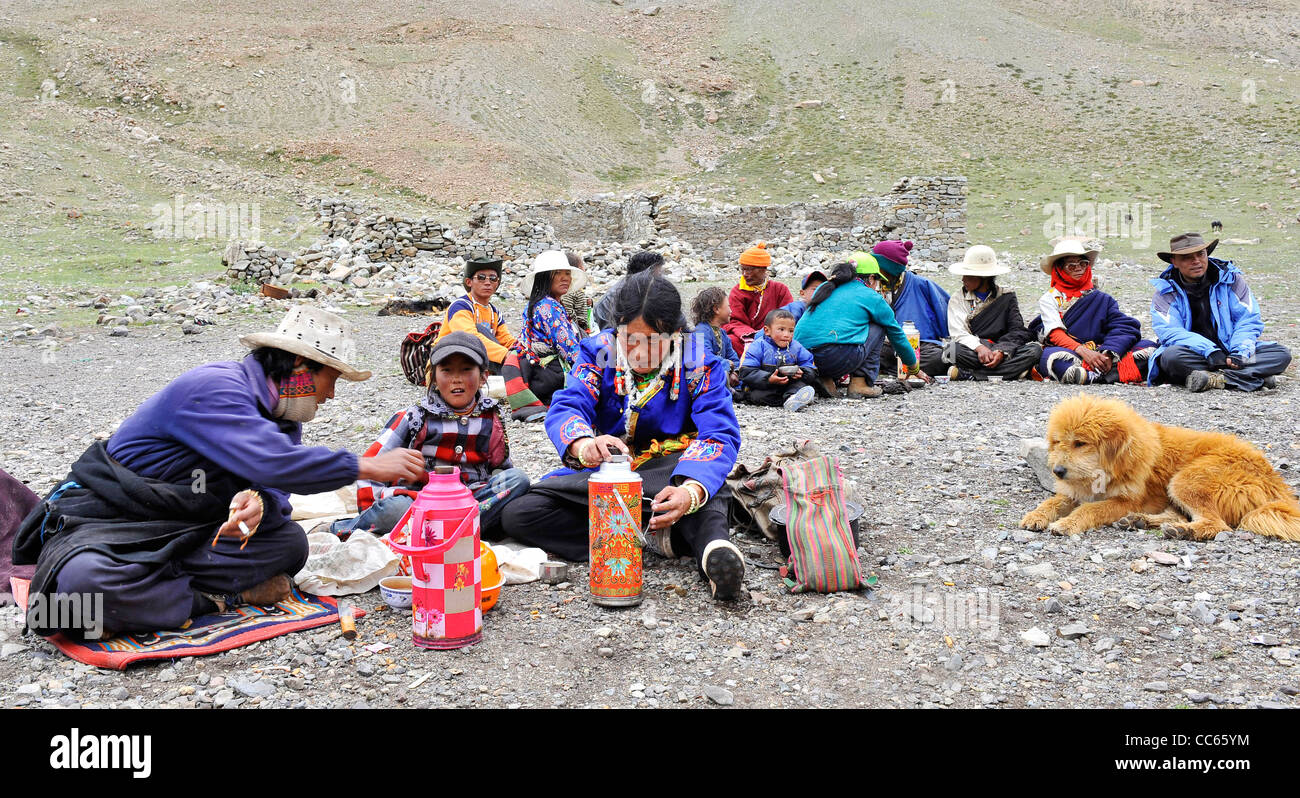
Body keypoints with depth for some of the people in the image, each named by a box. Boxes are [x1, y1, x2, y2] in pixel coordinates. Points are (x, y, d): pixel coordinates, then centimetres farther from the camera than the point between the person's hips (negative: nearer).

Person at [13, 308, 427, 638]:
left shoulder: (284, 417, 9)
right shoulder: (214, 386, -21)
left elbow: (276, 495, 1)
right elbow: (270, 462, -35)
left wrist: (258, 503, -25)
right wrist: (367, 466, -30)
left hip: (178, 531, 7)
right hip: (103, 522, -7)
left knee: (290, 541, -14)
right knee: (82, 581, -41)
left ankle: (144, 586, -18)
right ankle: (215, 599, -21)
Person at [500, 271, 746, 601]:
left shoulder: (699, 365, -12)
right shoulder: (599, 351, -6)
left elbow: (719, 434, -25)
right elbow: (566, 407, -20)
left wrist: (691, 491, -49)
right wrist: (584, 444, -48)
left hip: (669, 473, -3)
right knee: (519, 512, -21)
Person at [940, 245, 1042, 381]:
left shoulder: (1007, 297, 13)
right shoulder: (957, 299, 12)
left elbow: (1017, 331, 1)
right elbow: (959, 332, -4)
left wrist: (1002, 351, -20)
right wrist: (979, 347, -25)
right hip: (972, 352, -2)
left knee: (1035, 349, -27)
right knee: (952, 349, -33)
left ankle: (967, 374, -34)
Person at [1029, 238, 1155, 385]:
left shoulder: (1102, 298, 20)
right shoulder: (1049, 299, 14)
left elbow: (1125, 326, 5)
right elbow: (1055, 334, -3)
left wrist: (1108, 353, -16)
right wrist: (1083, 351, -22)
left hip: (1099, 355, 3)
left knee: (1149, 347, -18)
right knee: (1051, 355, -37)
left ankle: (1097, 375, -37)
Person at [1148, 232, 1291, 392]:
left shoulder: (1230, 278, 5)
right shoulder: (1165, 291, -1)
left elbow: (1249, 320, 3)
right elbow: (1170, 332, -14)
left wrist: (1241, 352, -17)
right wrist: (1209, 350, -28)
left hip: (1230, 349, 3)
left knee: (1282, 354, -17)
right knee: (1171, 357, -36)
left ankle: (1215, 379, -33)